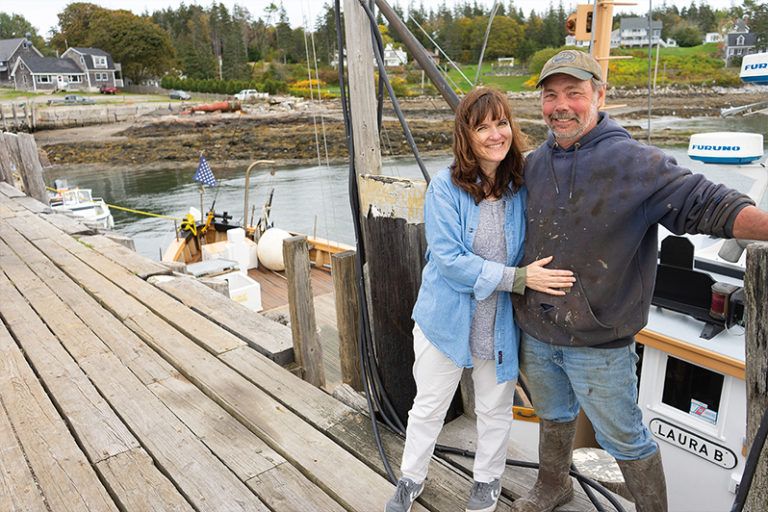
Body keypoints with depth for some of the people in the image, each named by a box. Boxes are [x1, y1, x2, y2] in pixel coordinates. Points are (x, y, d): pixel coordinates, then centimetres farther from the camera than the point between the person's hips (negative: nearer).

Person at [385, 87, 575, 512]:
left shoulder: (522, 185, -7)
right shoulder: (445, 187, -16)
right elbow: (448, 258, -22)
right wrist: (517, 278, -25)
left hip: (501, 322, 2)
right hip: (447, 317, -2)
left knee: (495, 409, 21)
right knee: (428, 406, 16)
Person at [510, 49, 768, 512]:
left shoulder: (637, 163, -14)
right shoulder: (534, 164, 4)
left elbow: (709, 204, -21)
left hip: (599, 344, -5)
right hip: (535, 333, 6)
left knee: (625, 439, 11)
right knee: (553, 416, 27)